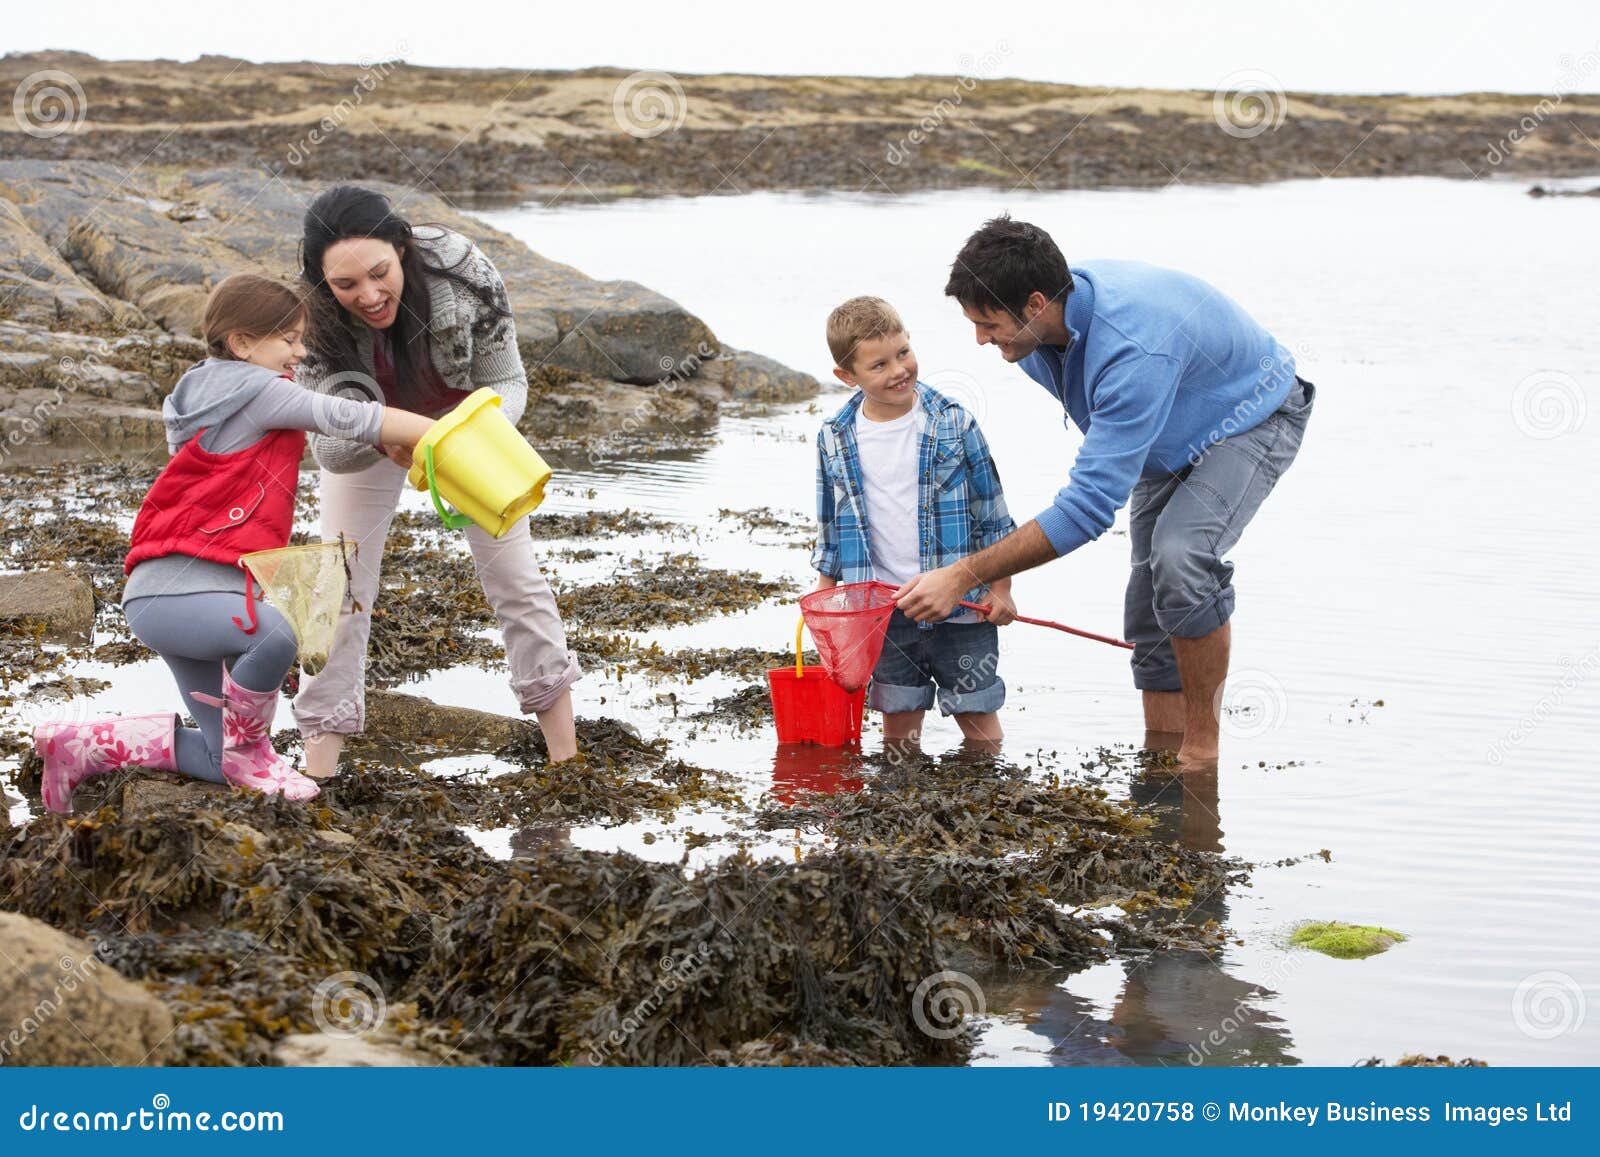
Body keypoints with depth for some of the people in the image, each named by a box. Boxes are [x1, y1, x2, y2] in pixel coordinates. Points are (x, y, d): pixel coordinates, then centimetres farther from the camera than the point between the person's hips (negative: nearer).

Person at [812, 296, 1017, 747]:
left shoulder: (953, 424, -5)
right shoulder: (835, 439, 1)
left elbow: (992, 512, 2)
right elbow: (829, 528, 12)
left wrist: (1000, 588, 0)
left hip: (960, 609, -2)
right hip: (883, 614, 2)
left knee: (978, 718, 6)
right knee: (898, 723, 9)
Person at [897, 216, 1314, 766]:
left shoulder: (1134, 350, -44)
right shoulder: (1038, 328, -18)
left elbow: (1090, 505, -45)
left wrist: (963, 575, -44)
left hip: (1253, 419, -8)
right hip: (1170, 439, 9)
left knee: (1182, 555, -32)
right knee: (1151, 620, 3)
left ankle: (1203, 745, -18)